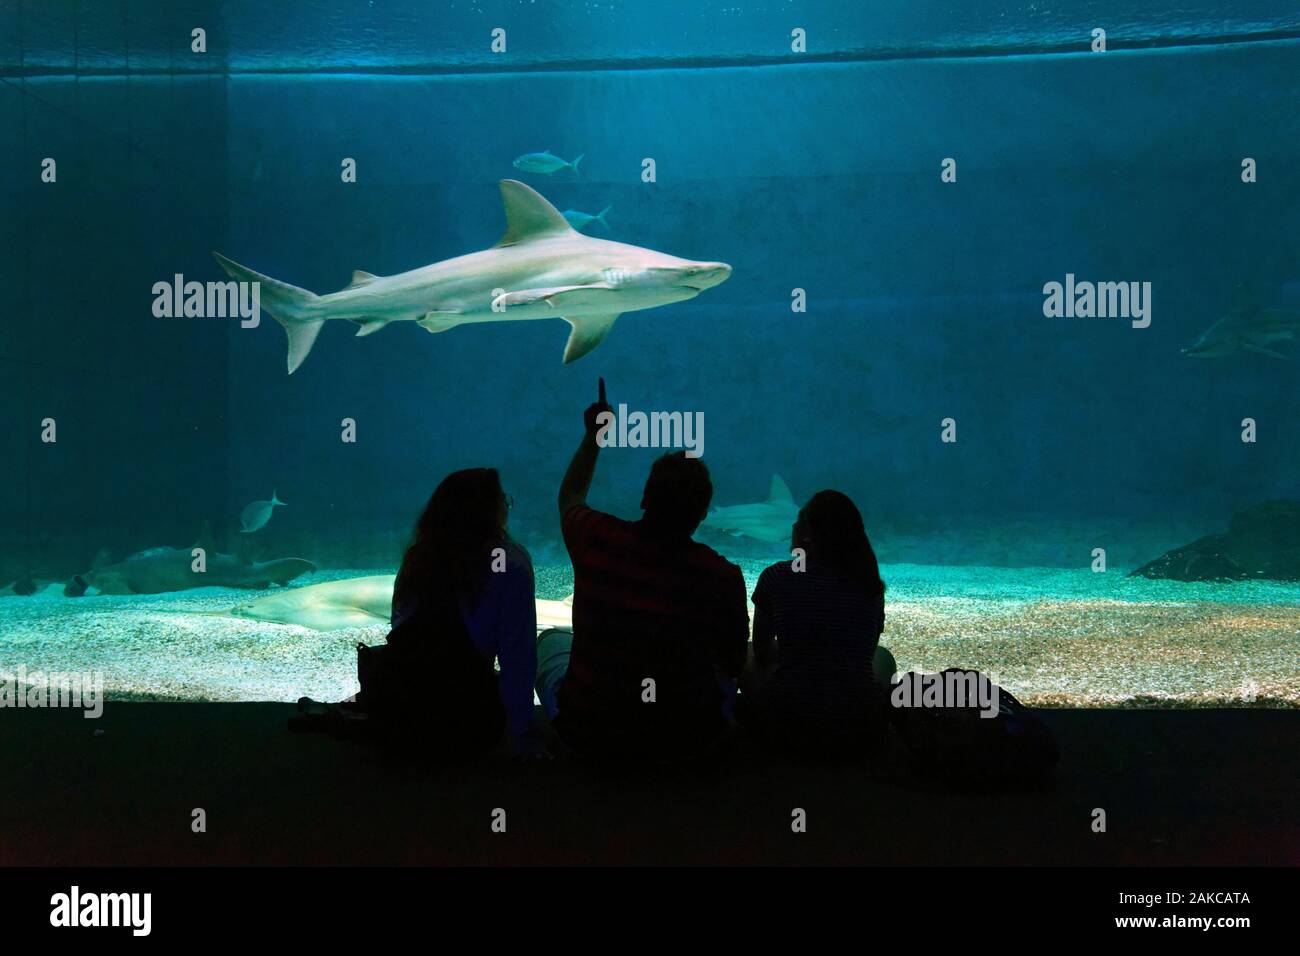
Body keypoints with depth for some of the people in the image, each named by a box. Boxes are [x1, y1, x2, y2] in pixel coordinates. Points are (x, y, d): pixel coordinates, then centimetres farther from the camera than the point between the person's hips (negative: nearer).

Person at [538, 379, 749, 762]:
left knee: (552, 639, 30)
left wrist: (593, 437, 26)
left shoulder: (597, 539, -14)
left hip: (586, 734, 1)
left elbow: (569, 497, 13)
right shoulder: (723, 577, -19)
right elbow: (734, 663, -3)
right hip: (685, 742, -1)